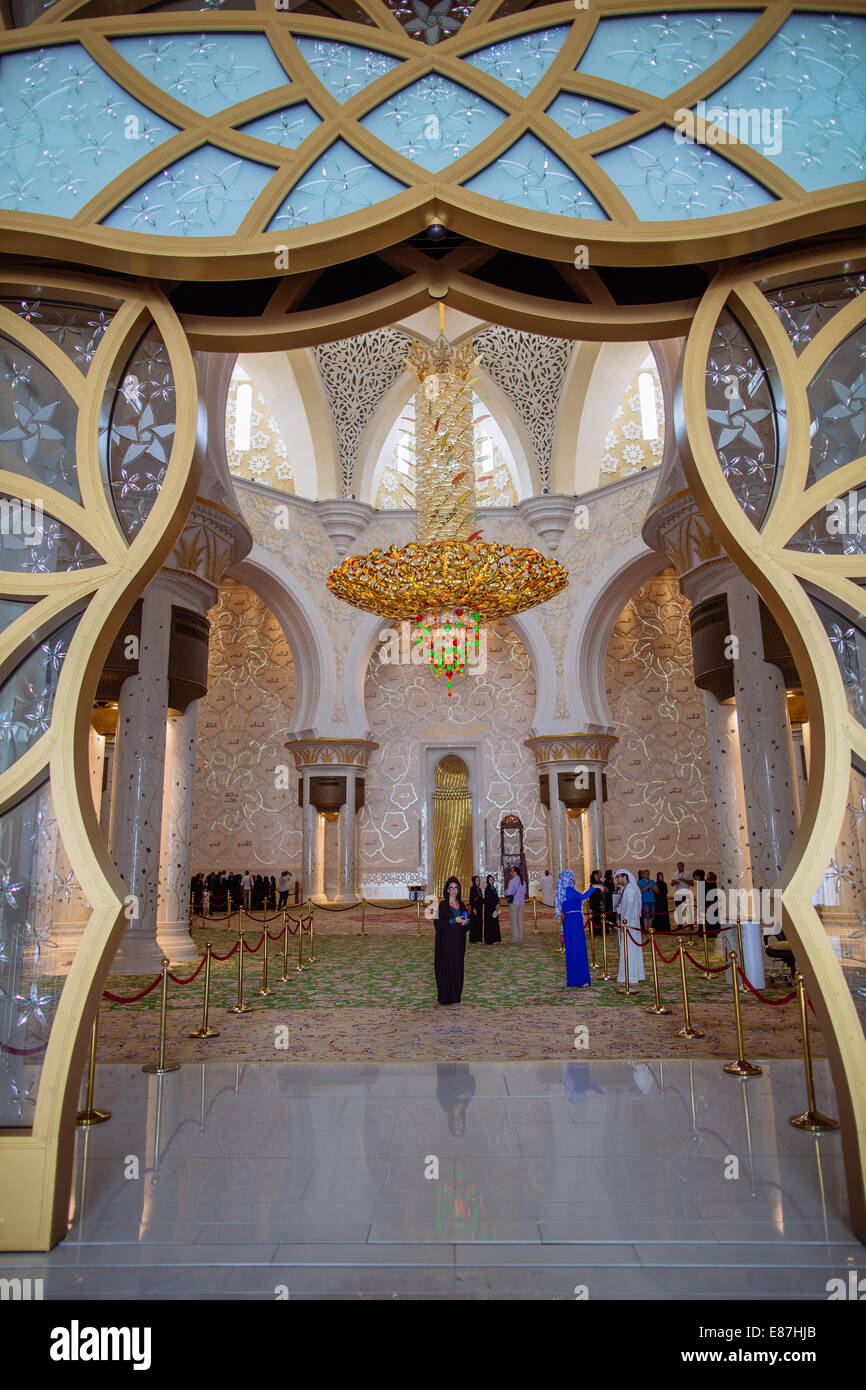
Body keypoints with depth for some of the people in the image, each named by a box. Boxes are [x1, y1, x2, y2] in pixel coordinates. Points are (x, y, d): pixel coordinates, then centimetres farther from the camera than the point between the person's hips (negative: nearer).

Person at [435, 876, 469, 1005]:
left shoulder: (461, 905, 9)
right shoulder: (443, 905, -7)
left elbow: (467, 921, 14)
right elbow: (439, 924, -14)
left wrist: (465, 922, -9)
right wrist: (454, 920, -21)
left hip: (459, 941, 5)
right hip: (446, 941, -5)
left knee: (458, 968, 9)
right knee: (446, 968, 0)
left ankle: (456, 994, 20)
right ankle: (445, 996, 9)